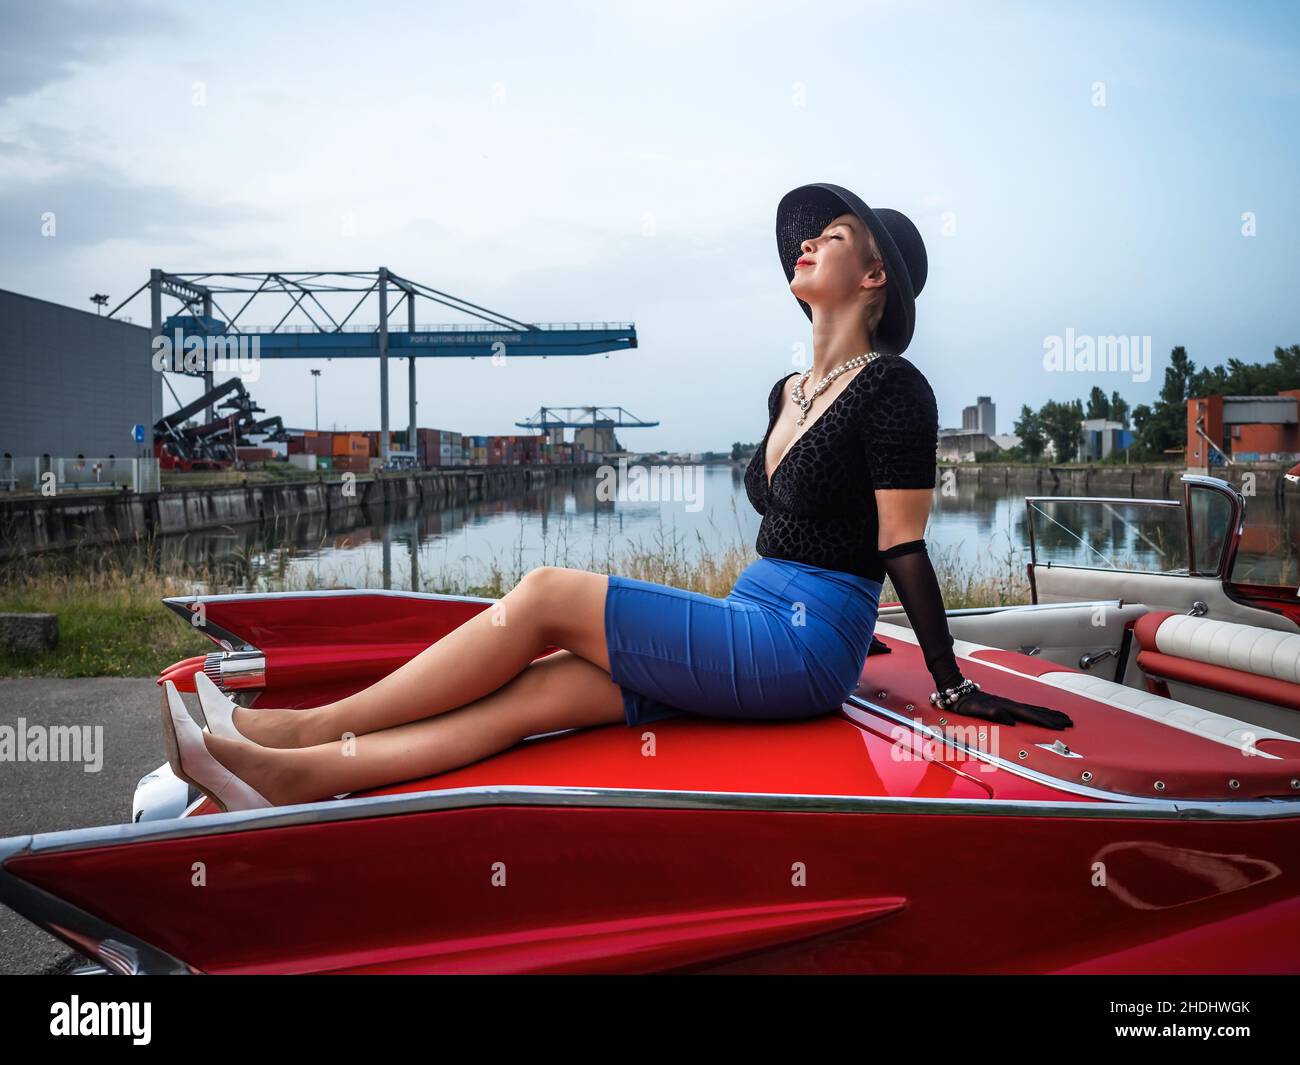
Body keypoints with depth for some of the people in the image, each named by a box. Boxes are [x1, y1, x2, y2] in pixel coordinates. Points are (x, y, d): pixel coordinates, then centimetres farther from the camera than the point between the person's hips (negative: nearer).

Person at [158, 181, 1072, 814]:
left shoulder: (893, 388, -8)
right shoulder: (787, 393, 18)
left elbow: (905, 548, -10)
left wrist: (953, 687, -8)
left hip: (803, 650, -8)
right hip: (759, 633, 8)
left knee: (546, 593, -16)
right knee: (529, 694, -11)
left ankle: (308, 724, -9)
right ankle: (288, 777, -18)